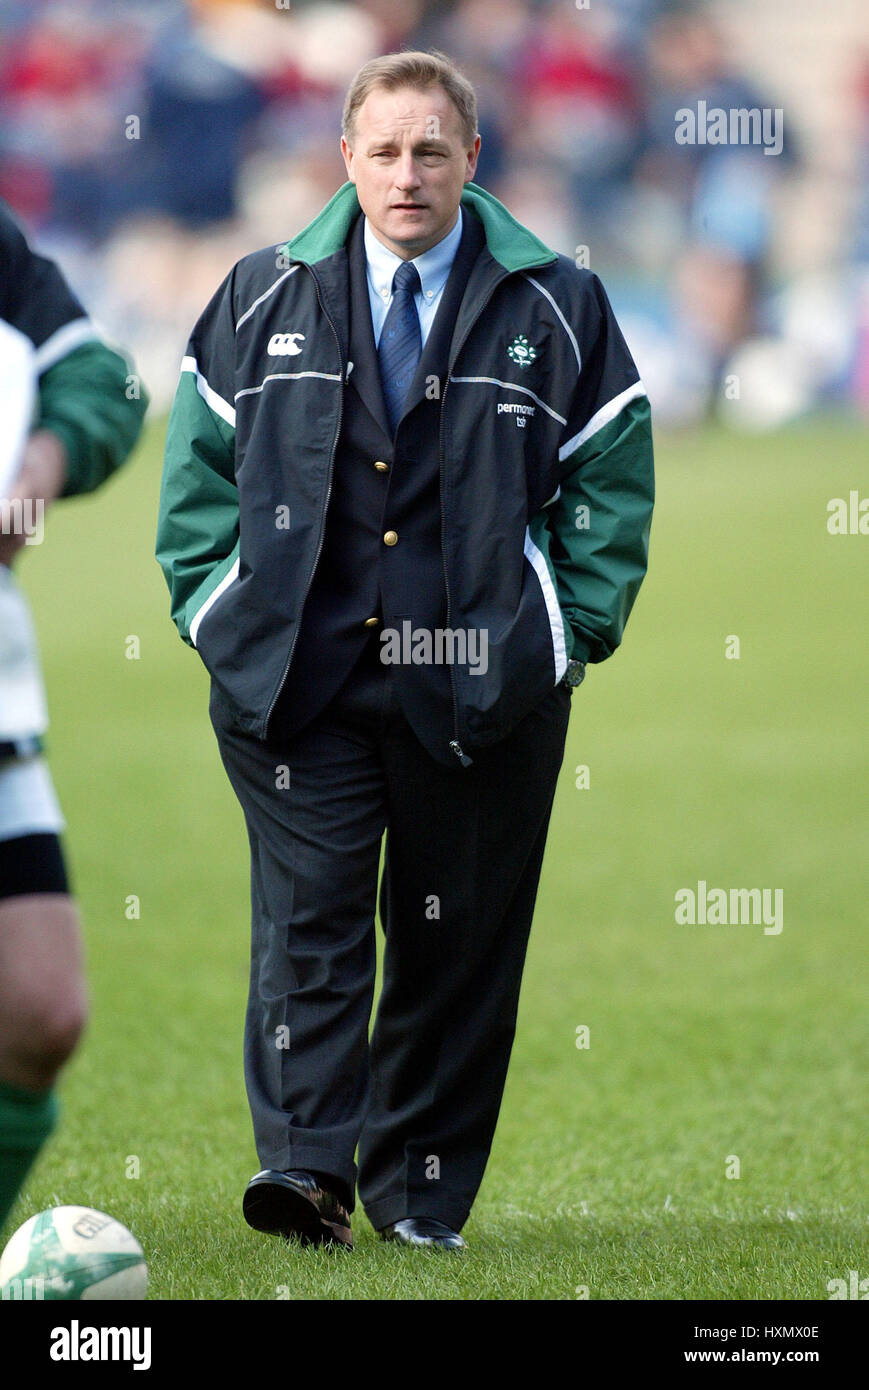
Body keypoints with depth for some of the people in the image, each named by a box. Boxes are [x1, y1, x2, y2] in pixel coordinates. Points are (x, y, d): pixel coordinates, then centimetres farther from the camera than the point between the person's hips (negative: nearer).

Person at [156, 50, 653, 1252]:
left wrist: (572, 631, -1)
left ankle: (419, 1191, 13)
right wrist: (214, 603, 3)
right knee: (307, 915, -9)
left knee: (457, 937, 4)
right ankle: (305, 1165, -13)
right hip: (298, 675, 0)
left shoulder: (557, 309, 3)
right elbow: (200, 460, 13)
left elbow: (613, 476, 7)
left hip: (481, 690, 0)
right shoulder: (265, 298, 6)